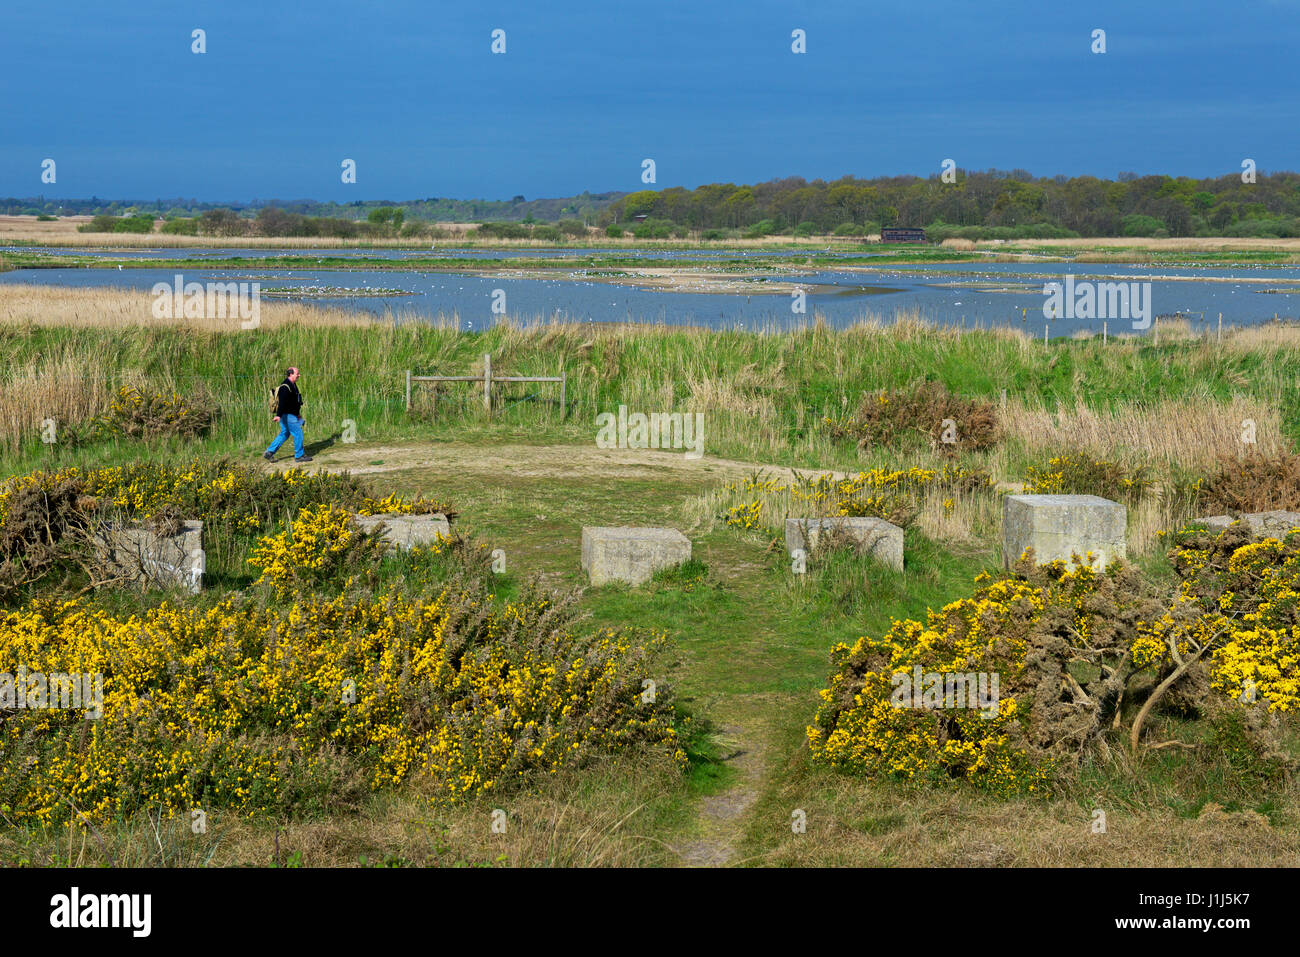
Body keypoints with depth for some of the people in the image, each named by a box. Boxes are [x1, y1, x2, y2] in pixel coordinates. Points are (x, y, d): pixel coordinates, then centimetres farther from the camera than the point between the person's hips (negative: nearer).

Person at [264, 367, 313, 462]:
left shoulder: (292, 385, 14)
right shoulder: (285, 387, -19)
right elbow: (282, 402, -29)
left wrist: (298, 413, 31)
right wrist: (278, 415, -37)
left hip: (292, 415, 10)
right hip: (288, 415, -10)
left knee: (284, 434, 14)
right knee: (298, 434, -4)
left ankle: (269, 452, 17)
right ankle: (299, 456, 5)